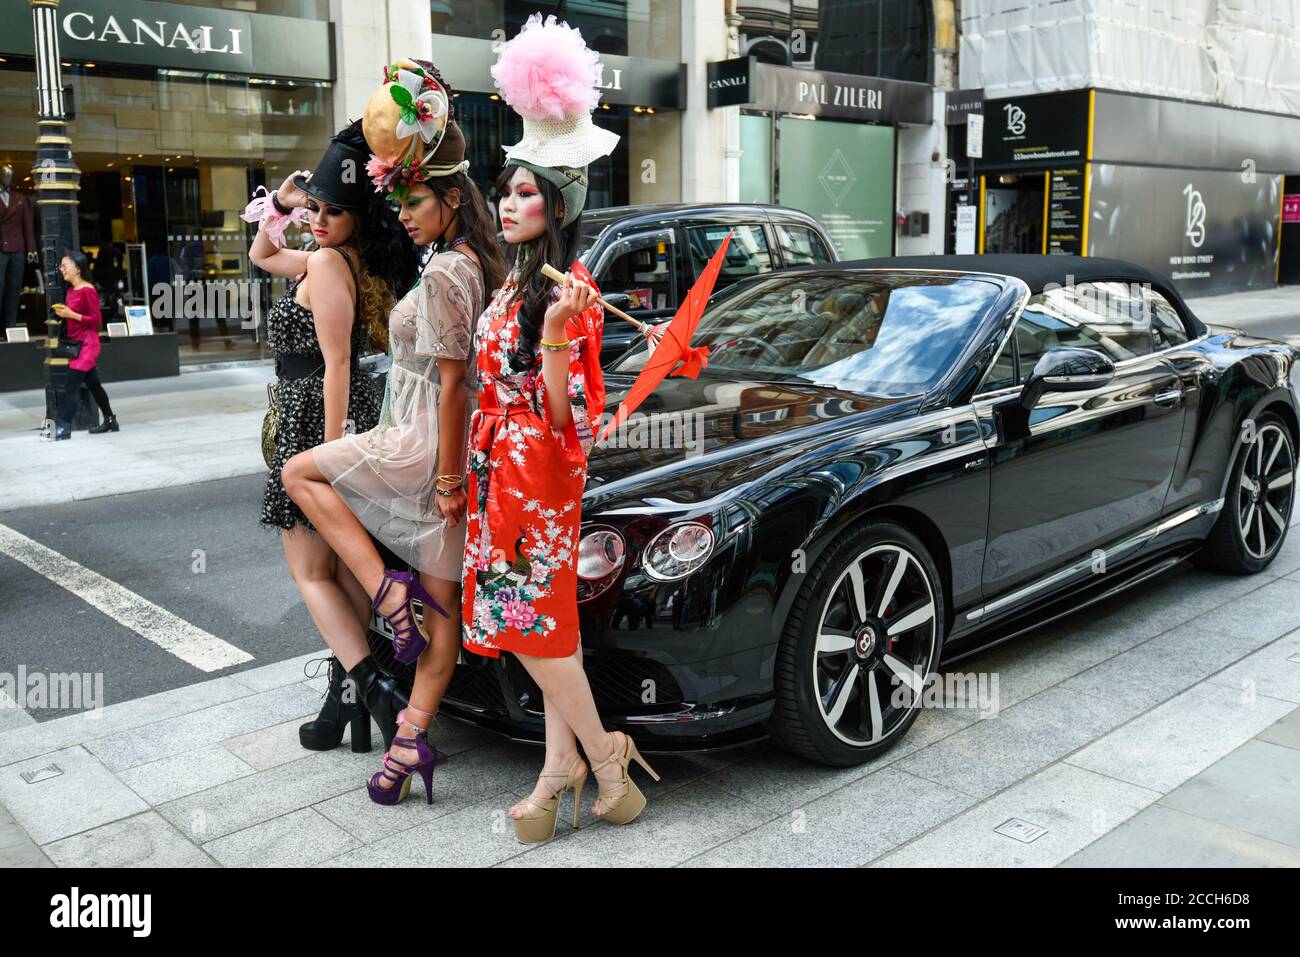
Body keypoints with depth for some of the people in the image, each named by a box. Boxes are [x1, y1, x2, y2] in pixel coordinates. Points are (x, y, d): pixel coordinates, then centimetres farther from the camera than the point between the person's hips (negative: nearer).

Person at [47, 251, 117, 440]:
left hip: (87, 343, -9)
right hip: (76, 343, 9)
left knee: (71, 386, -12)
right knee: (93, 384, 16)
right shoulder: (71, 290, 11)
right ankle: (110, 421, 26)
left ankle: (63, 428, -13)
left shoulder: (87, 290, -14)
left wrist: (71, 314, -20)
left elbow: (97, 320, -16)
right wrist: (63, 312, 6)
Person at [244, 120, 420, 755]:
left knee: (311, 572, -2)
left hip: (316, 418, -10)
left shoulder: (327, 263, -15)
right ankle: (347, 699, 17)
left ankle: (375, 690, -12)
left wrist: (331, 450, -22)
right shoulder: (349, 261, 14)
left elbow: (337, 364, -21)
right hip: (353, 417, 10)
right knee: (347, 568, 11)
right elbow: (261, 255, 30)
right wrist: (281, 204, 14)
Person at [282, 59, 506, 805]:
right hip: (445, 446, 9)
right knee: (443, 601, 9)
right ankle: (412, 742, 17)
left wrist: (447, 474, -17)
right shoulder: (478, 263, 11)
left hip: (422, 443, -9)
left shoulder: (441, 275, -17)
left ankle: (387, 587, 1)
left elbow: (451, 381, -20)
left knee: (300, 472, 13)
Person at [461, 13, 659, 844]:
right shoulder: (521, 280, 10)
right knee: (543, 615, 11)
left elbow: (562, 412, -21)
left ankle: (603, 754, 14)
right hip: (507, 468, 8)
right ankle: (565, 761, 21)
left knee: (532, 618, -3)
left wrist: (555, 333, -34)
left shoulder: (569, 292, -16)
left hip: (539, 469, -8)